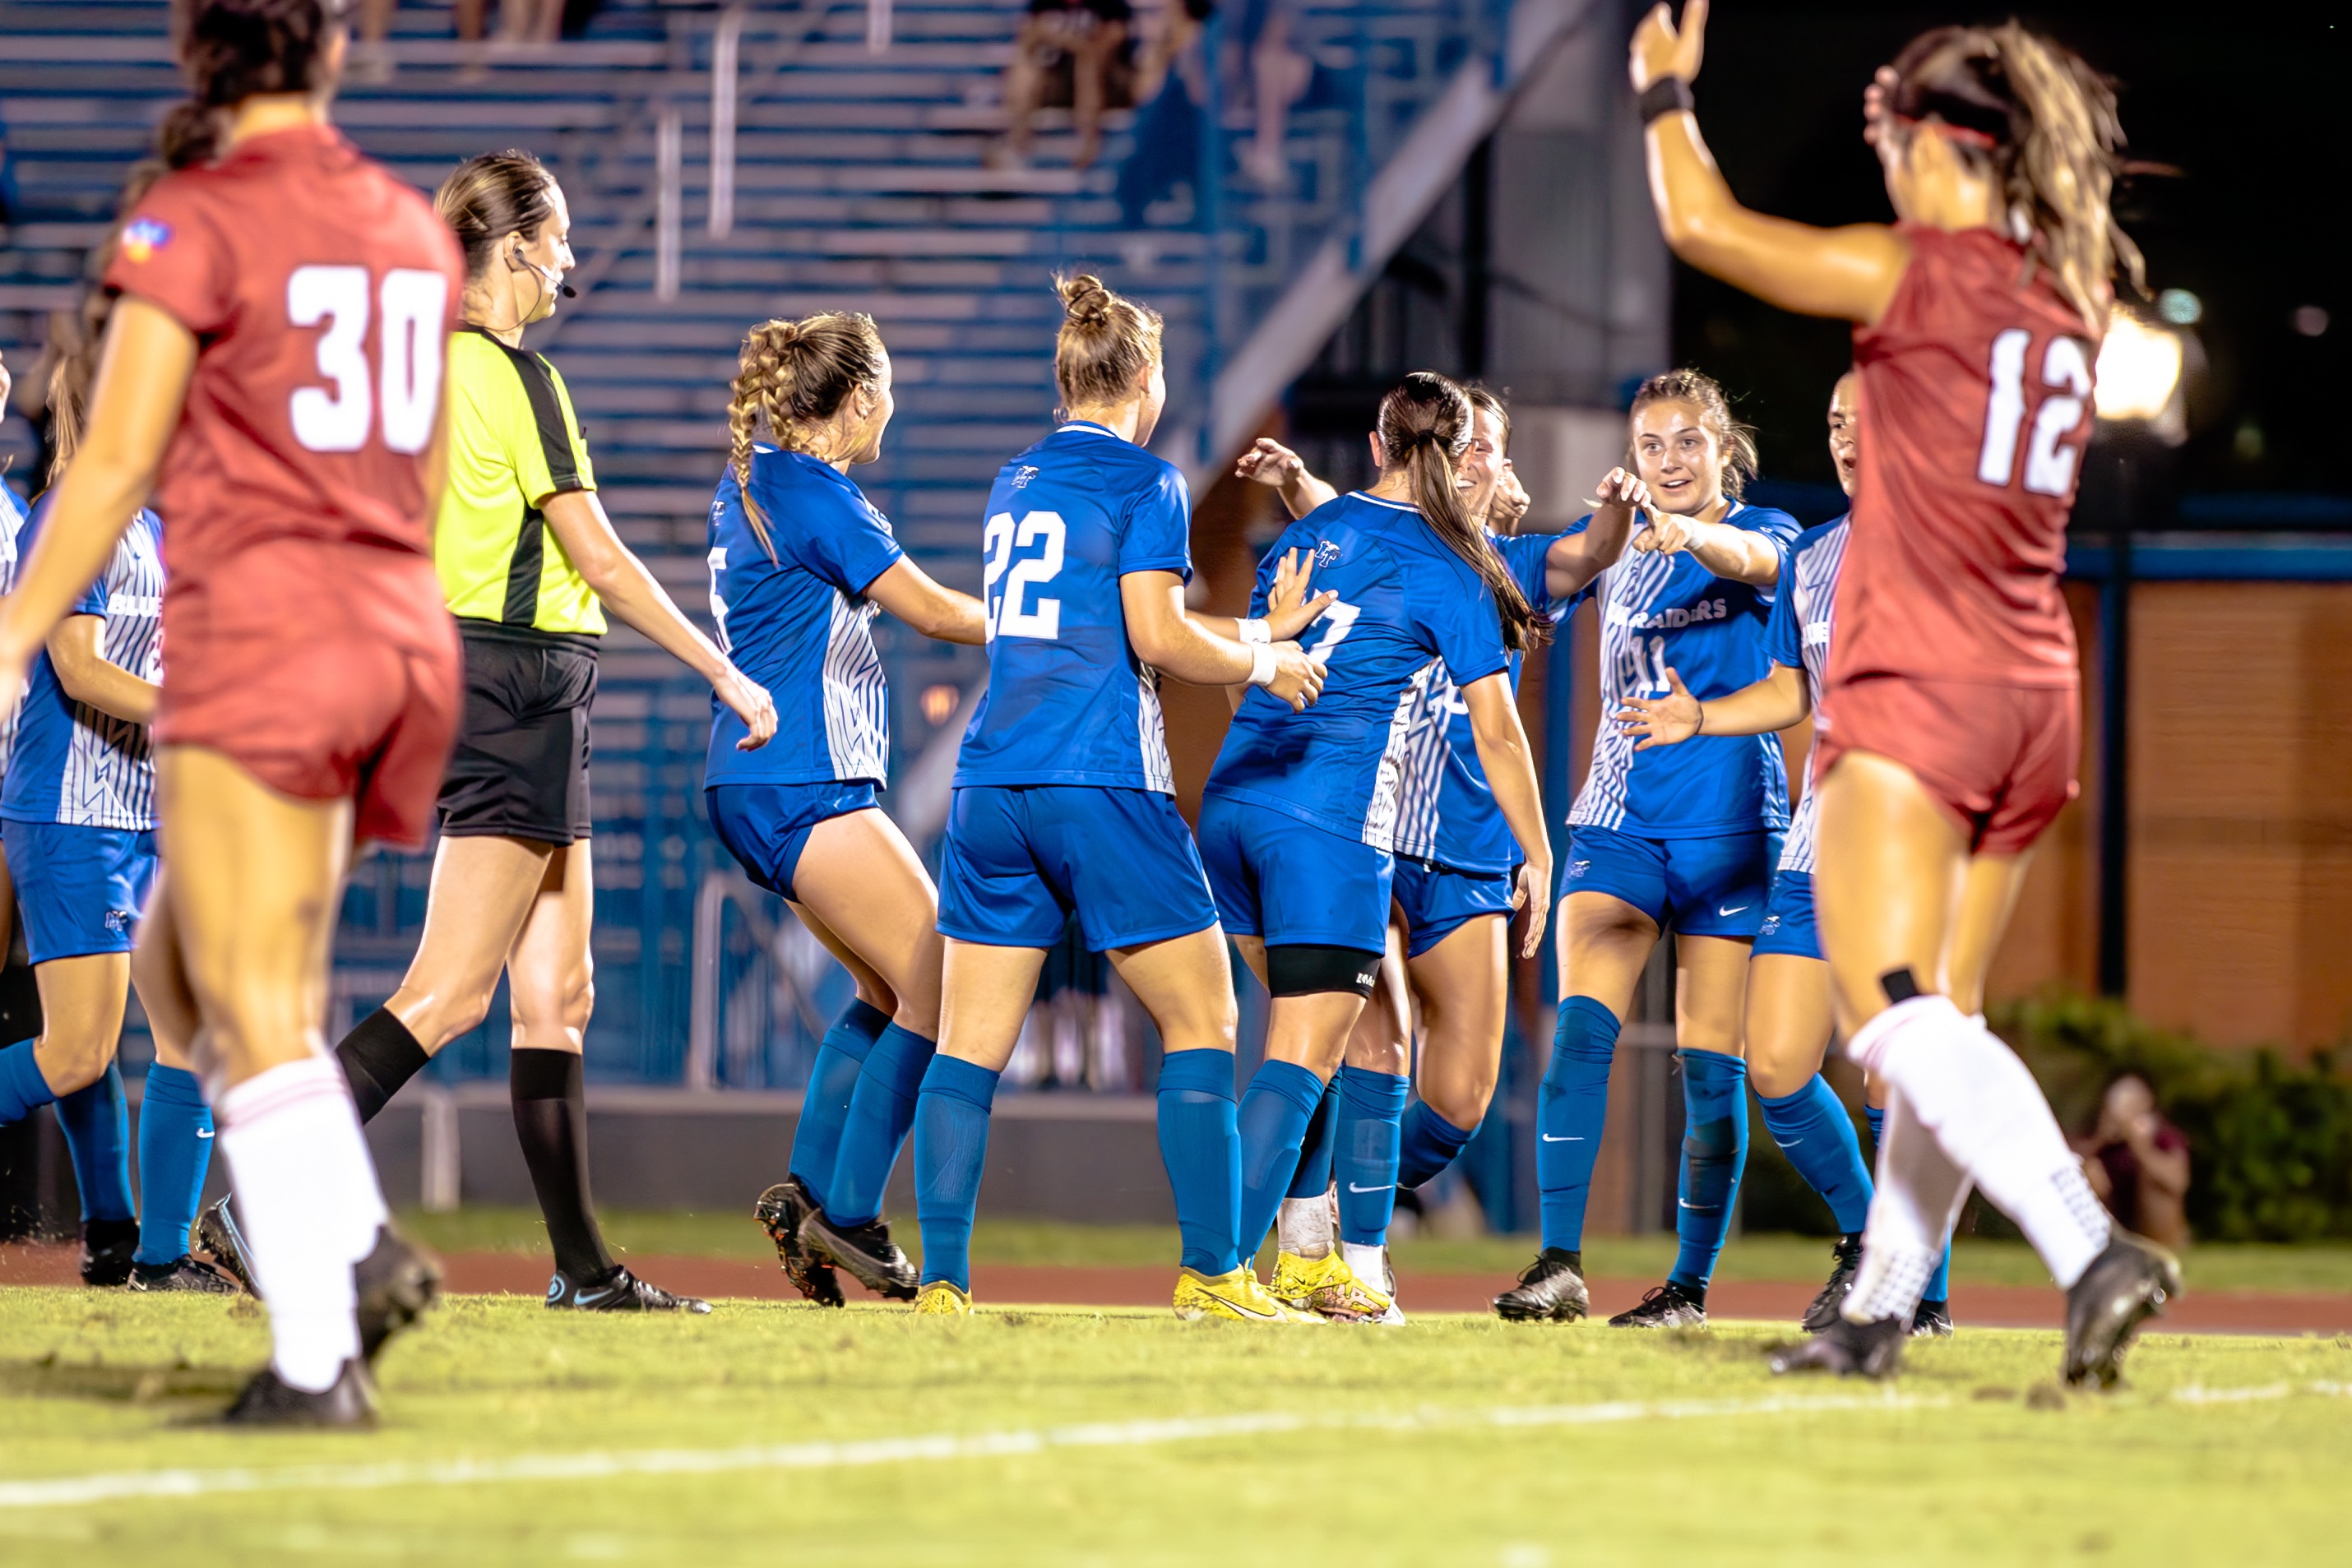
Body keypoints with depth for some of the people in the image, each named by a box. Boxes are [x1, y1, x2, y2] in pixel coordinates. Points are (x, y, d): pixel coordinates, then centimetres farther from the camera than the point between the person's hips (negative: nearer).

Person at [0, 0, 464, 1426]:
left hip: (255, 632, -7)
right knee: (178, 966, 17)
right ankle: (362, 1241, 0)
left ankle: (319, 1353, -14)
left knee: (257, 1014, -6)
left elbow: (116, 465, -10)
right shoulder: (413, 229, 13)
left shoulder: (194, 224, -7)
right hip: (400, 639, 7)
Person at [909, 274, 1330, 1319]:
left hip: (990, 785, 6)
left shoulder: (1014, 483, 18)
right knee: (1200, 1019, 5)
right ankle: (1211, 1271, 1)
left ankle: (941, 1279, -5)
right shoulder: (1144, 483, -3)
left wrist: (1262, 628, 31)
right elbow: (1156, 639, -11)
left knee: (970, 1042, 3)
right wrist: (1264, 665, 6)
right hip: (1101, 785, -6)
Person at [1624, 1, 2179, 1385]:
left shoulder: (1916, 272, -9)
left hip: (1917, 696, -8)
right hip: (2034, 701, 8)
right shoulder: (2070, 297, 11)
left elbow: (1702, 225, -3)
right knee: (1936, 1026, 15)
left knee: (1900, 1017, -15)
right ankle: (1883, 1310, 19)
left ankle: (2091, 1249, -33)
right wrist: (1909, 130, 44)